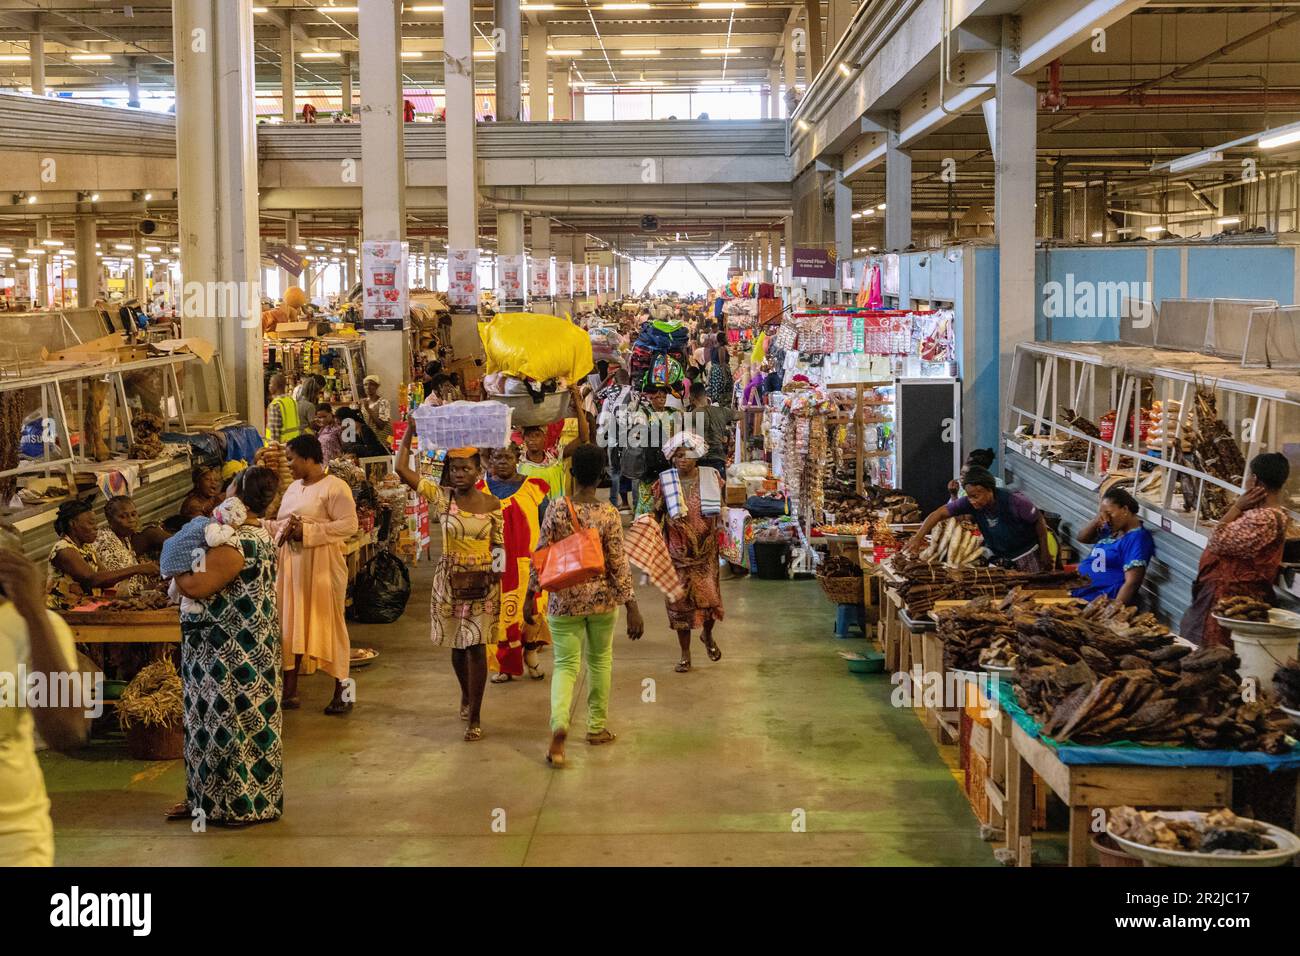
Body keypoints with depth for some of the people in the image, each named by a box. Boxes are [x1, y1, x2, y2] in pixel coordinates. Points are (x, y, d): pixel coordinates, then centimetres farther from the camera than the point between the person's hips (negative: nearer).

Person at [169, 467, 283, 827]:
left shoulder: (235, 544, -23)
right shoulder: (261, 534, 9)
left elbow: (197, 588, -24)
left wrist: (176, 571, -5)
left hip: (231, 651, -10)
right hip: (249, 645, 10)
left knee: (231, 720, 0)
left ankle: (237, 805, 10)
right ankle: (209, 799, 25)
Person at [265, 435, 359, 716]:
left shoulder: (335, 487, -10)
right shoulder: (294, 488, 16)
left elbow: (348, 525, -19)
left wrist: (306, 532, -21)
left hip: (322, 565, -8)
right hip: (292, 564, 8)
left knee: (328, 624, -2)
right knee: (291, 624, 8)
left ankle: (342, 692, 8)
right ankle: (290, 691, 14)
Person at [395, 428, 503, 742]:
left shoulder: (491, 503, -3)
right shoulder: (441, 497, -5)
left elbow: (498, 544, 5)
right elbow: (402, 469, -12)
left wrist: (498, 568, -13)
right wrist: (411, 429, -10)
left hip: (482, 580, -1)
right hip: (450, 578, 1)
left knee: (476, 645, -4)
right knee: (458, 644, 12)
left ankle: (475, 717, 1)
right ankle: (467, 694, 40)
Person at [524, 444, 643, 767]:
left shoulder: (556, 511, -7)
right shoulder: (609, 515, -10)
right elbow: (618, 564, -10)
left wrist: (531, 595, 7)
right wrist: (632, 607, -6)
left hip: (564, 600, 0)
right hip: (602, 599, 0)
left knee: (566, 665, 4)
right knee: (599, 659, 19)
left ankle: (559, 725, -21)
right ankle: (597, 727, 29)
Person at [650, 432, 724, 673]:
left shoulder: (712, 478, -1)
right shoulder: (664, 482, -4)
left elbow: (720, 512, 10)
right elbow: (656, 516, 2)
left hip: (706, 551, 1)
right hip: (677, 552, -1)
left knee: (710, 597, -1)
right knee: (680, 600, 4)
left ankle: (708, 635, 33)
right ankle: (685, 655, 18)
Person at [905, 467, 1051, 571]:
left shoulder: (1014, 502, -31)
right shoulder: (969, 503, -22)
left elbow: (1039, 520, -16)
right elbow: (940, 513, -21)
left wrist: (1045, 552, -8)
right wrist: (918, 537, -34)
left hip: (1026, 556, -4)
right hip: (999, 557, 4)